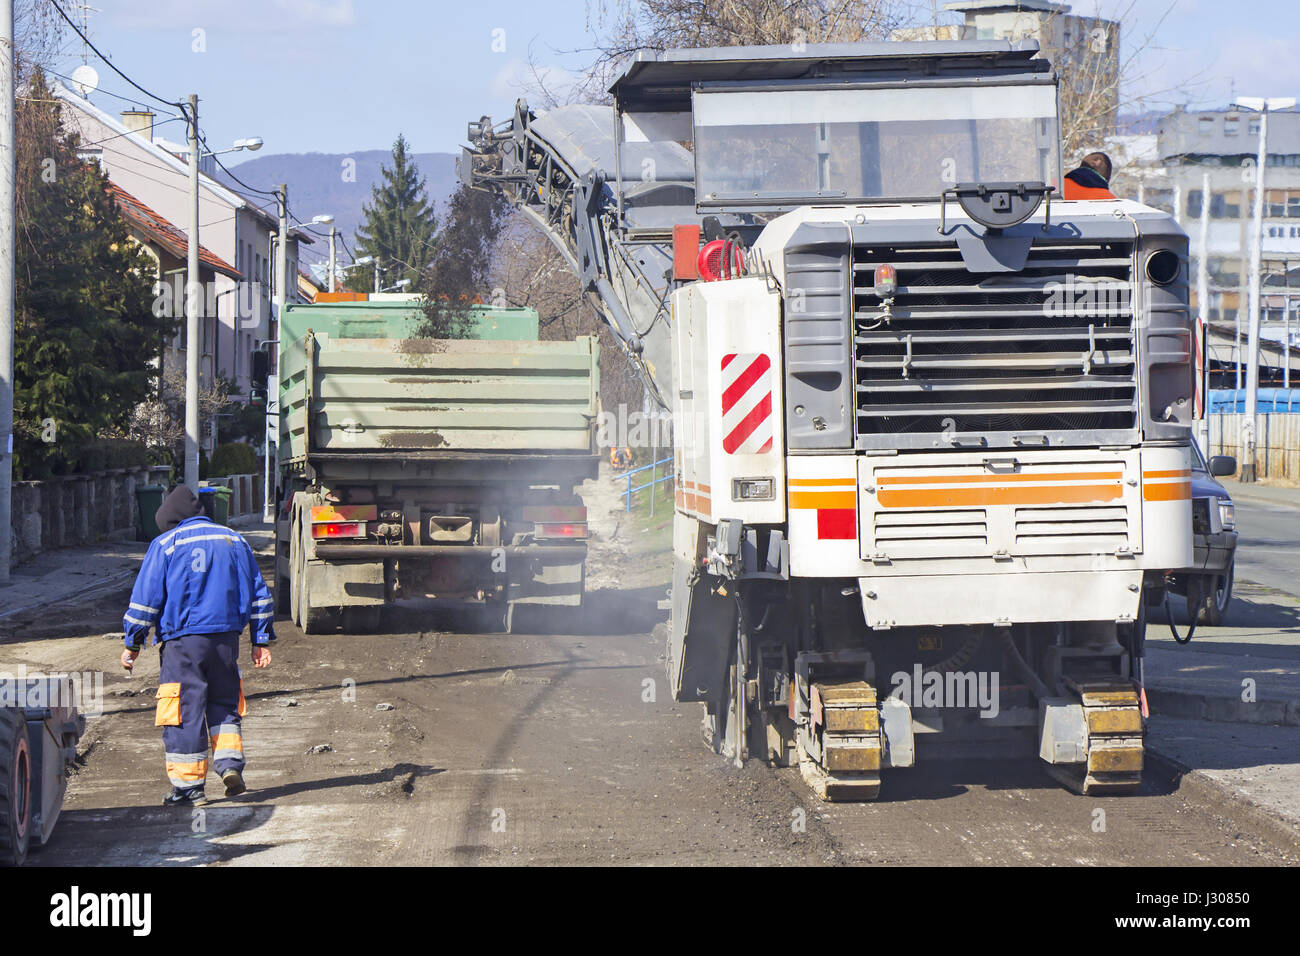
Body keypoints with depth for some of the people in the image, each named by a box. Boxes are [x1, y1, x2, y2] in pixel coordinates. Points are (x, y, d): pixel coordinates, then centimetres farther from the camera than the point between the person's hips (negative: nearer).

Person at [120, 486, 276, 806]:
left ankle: (188, 785, 3)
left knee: (185, 711, 1)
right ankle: (230, 762, -2)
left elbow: (146, 597, -3)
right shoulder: (234, 541, 13)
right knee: (224, 704, 17)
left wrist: (132, 643, 4)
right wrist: (261, 640, 17)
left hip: (183, 640, -4)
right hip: (226, 639, 4)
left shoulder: (166, 545, -1)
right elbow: (259, 593, 13)